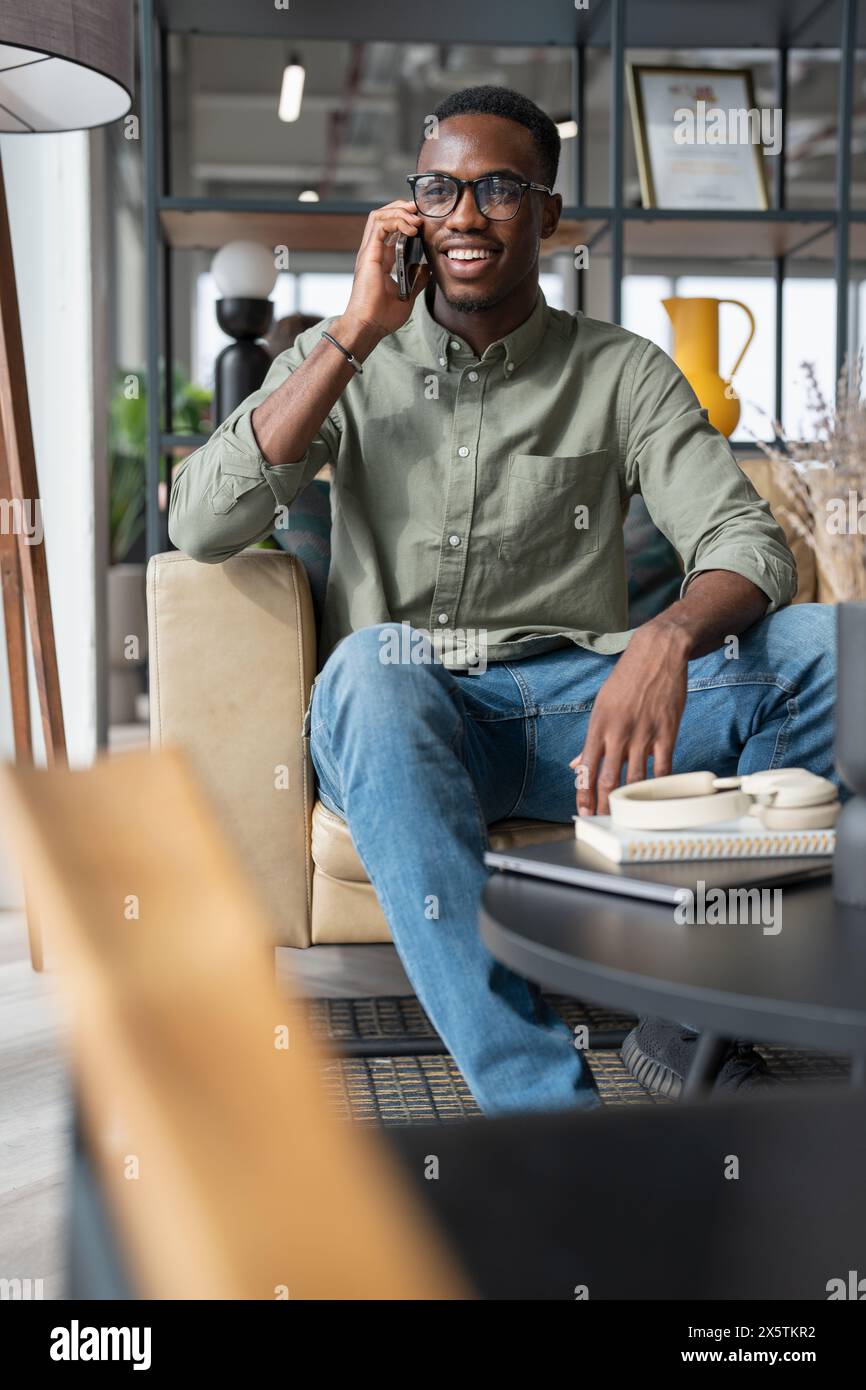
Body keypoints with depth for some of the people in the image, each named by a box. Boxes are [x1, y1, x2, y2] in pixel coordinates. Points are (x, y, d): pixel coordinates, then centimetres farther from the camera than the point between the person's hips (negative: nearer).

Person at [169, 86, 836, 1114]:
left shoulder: (622, 374, 9)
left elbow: (747, 542, -4)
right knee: (372, 665, -37)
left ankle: (692, 1020, -16)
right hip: (401, 725, -1)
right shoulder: (344, 361, 10)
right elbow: (200, 528, -5)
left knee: (828, 644, -21)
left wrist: (667, 641, -29)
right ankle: (543, 1105, -39)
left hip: (576, 709, 1)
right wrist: (359, 332, -9)